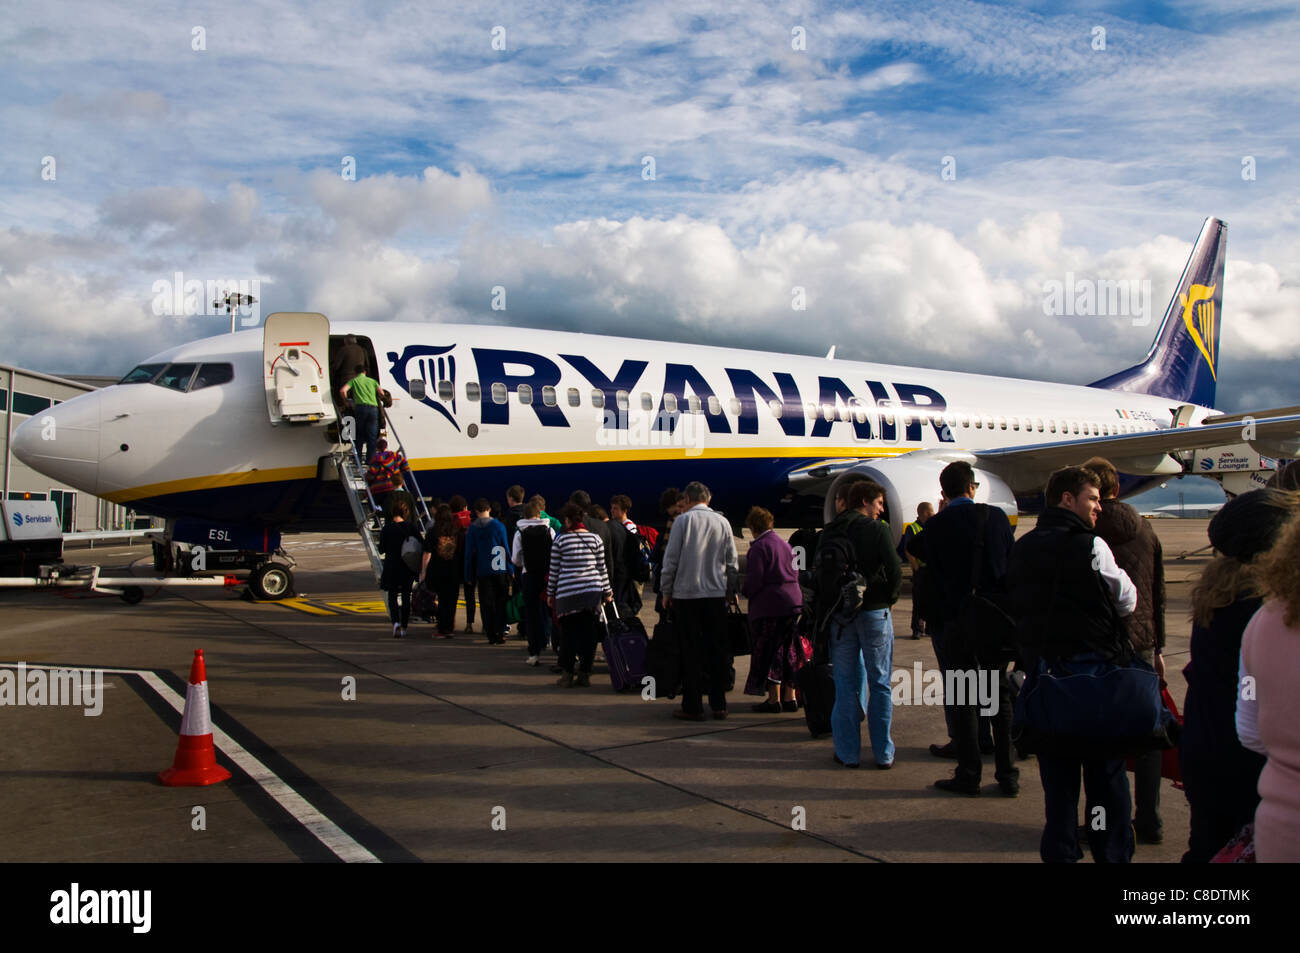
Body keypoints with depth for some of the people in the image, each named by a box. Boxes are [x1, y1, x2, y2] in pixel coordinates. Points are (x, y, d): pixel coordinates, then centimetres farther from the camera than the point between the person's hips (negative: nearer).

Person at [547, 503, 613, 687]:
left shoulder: (560, 540, -2)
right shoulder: (595, 538, 3)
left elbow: (554, 570, 2)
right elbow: (602, 568, 7)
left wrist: (550, 593, 12)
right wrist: (607, 592, 15)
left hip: (567, 593, -1)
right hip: (592, 591, 2)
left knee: (567, 634, 6)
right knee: (589, 634, 6)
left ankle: (567, 675, 8)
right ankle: (584, 673, 9)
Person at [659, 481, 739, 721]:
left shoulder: (683, 521, -4)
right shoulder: (722, 522, 5)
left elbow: (671, 559, -4)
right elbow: (732, 562, 9)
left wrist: (666, 591, 5)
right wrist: (730, 589, 20)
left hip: (687, 593, -3)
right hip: (717, 594, 3)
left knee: (691, 652, 1)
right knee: (718, 649, 8)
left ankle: (692, 707, 3)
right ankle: (719, 705, 12)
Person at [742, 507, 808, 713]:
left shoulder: (759, 547, -11)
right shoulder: (785, 544, 15)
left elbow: (754, 581, -16)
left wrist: (745, 591, 4)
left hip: (769, 606, -8)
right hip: (792, 602, 8)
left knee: (768, 652, -1)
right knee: (787, 651, 13)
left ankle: (774, 699, 0)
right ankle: (790, 697, 17)